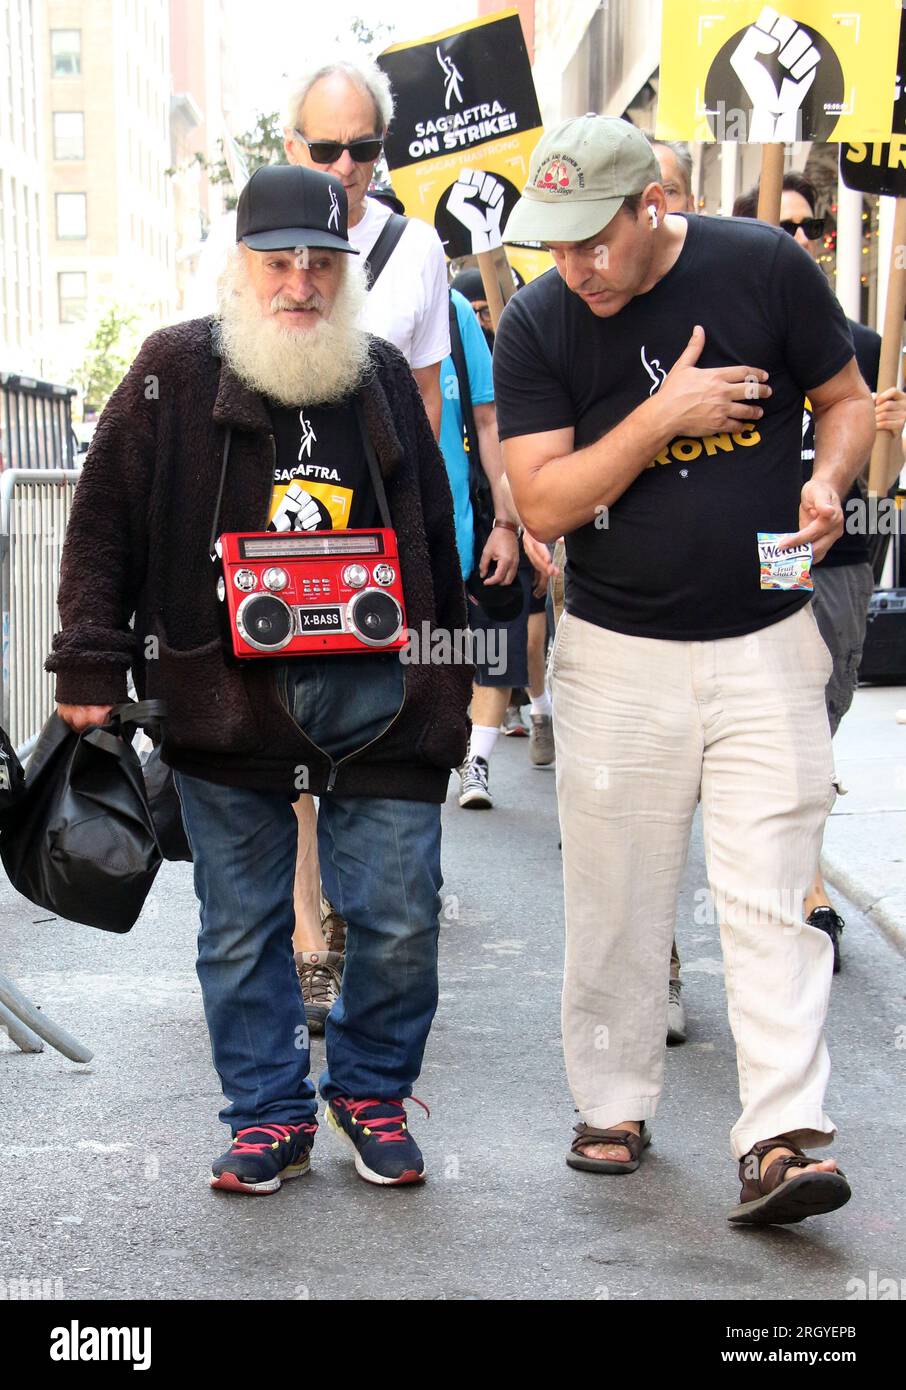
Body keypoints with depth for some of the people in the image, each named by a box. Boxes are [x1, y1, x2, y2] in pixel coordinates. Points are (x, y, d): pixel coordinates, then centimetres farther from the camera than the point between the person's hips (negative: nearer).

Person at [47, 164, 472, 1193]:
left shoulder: (383, 378, 11)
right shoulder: (176, 372, 2)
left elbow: (435, 538, 17)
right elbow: (104, 522, 3)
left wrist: (446, 691, 16)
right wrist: (90, 663, -2)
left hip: (377, 694, 2)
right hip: (224, 695, -2)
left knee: (400, 921, 2)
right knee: (242, 927, 6)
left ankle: (372, 1095, 23)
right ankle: (269, 1113, 22)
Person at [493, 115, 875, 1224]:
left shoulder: (764, 267, -5)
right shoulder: (536, 326, -5)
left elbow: (847, 397, 8)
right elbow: (542, 507, -11)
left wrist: (826, 482, -12)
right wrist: (662, 415, -21)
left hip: (765, 643, 0)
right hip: (618, 654, 1)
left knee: (768, 898, -5)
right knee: (614, 900, 8)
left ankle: (780, 1140, -4)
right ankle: (613, 1104, 24)